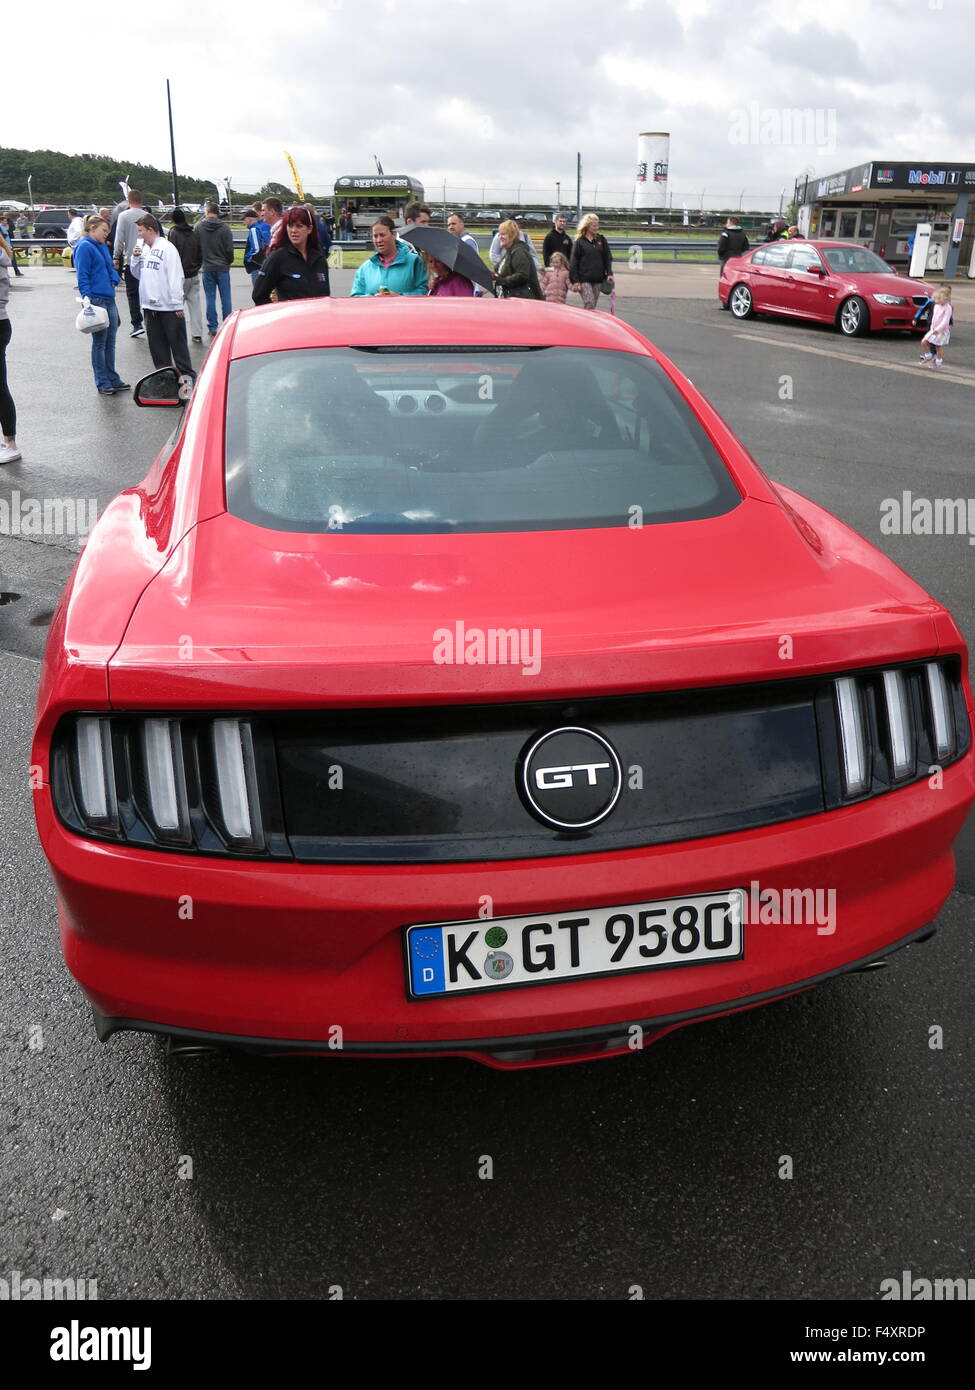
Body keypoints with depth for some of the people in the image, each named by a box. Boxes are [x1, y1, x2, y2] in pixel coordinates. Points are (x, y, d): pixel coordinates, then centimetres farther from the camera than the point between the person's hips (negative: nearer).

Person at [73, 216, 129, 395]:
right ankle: (102, 383, 5)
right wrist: (88, 301, -18)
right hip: (96, 300, -8)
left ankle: (113, 379, 21)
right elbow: (82, 277, -13)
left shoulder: (103, 247, 16)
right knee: (99, 343, -1)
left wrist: (114, 280, 4)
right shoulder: (84, 247, -8)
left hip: (109, 299, 8)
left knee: (110, 342, 13)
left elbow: (111, 268, 26)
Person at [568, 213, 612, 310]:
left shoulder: (601, 239, 10)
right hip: (584, 279, -4)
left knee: (593, 306, 7)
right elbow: (573, 263, -2)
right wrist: (575, 281, -9)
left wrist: (609, 274, -2)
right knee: (589, 304, -16)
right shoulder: (579, 242, -1)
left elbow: (608, 258, 11)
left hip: (598, 280, 4)